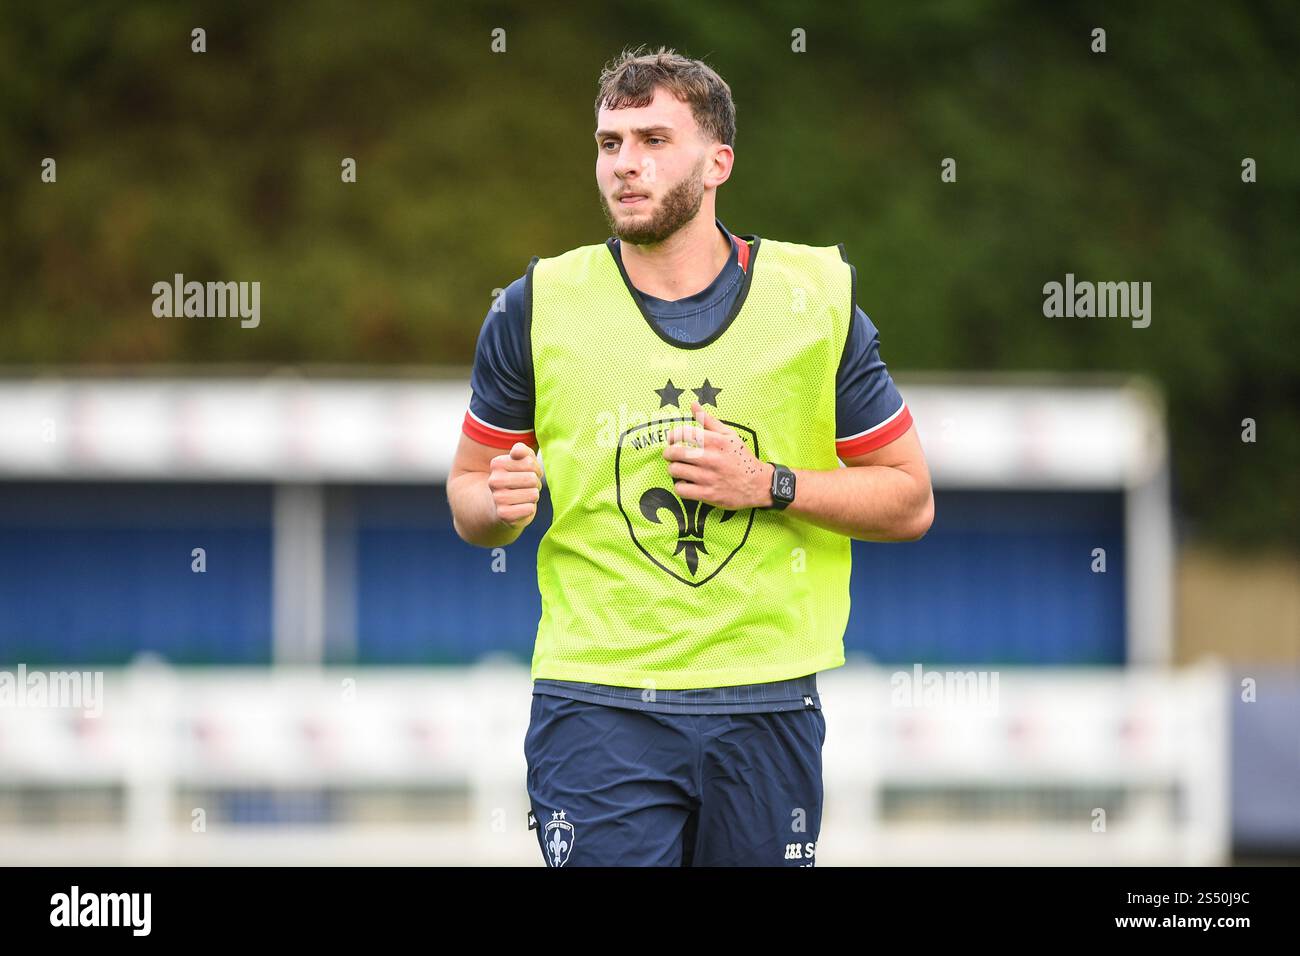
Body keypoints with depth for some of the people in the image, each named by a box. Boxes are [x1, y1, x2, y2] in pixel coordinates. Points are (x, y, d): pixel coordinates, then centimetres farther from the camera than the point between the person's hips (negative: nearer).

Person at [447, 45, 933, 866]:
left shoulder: (816, 298, 2)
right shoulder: (538, 307, 1)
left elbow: (910, 502, 5)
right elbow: (470, 491, 10)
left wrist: (770, 485, -11)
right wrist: (499, 504, -14)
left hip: (767, 706, 1)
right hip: (597, 707, -1)